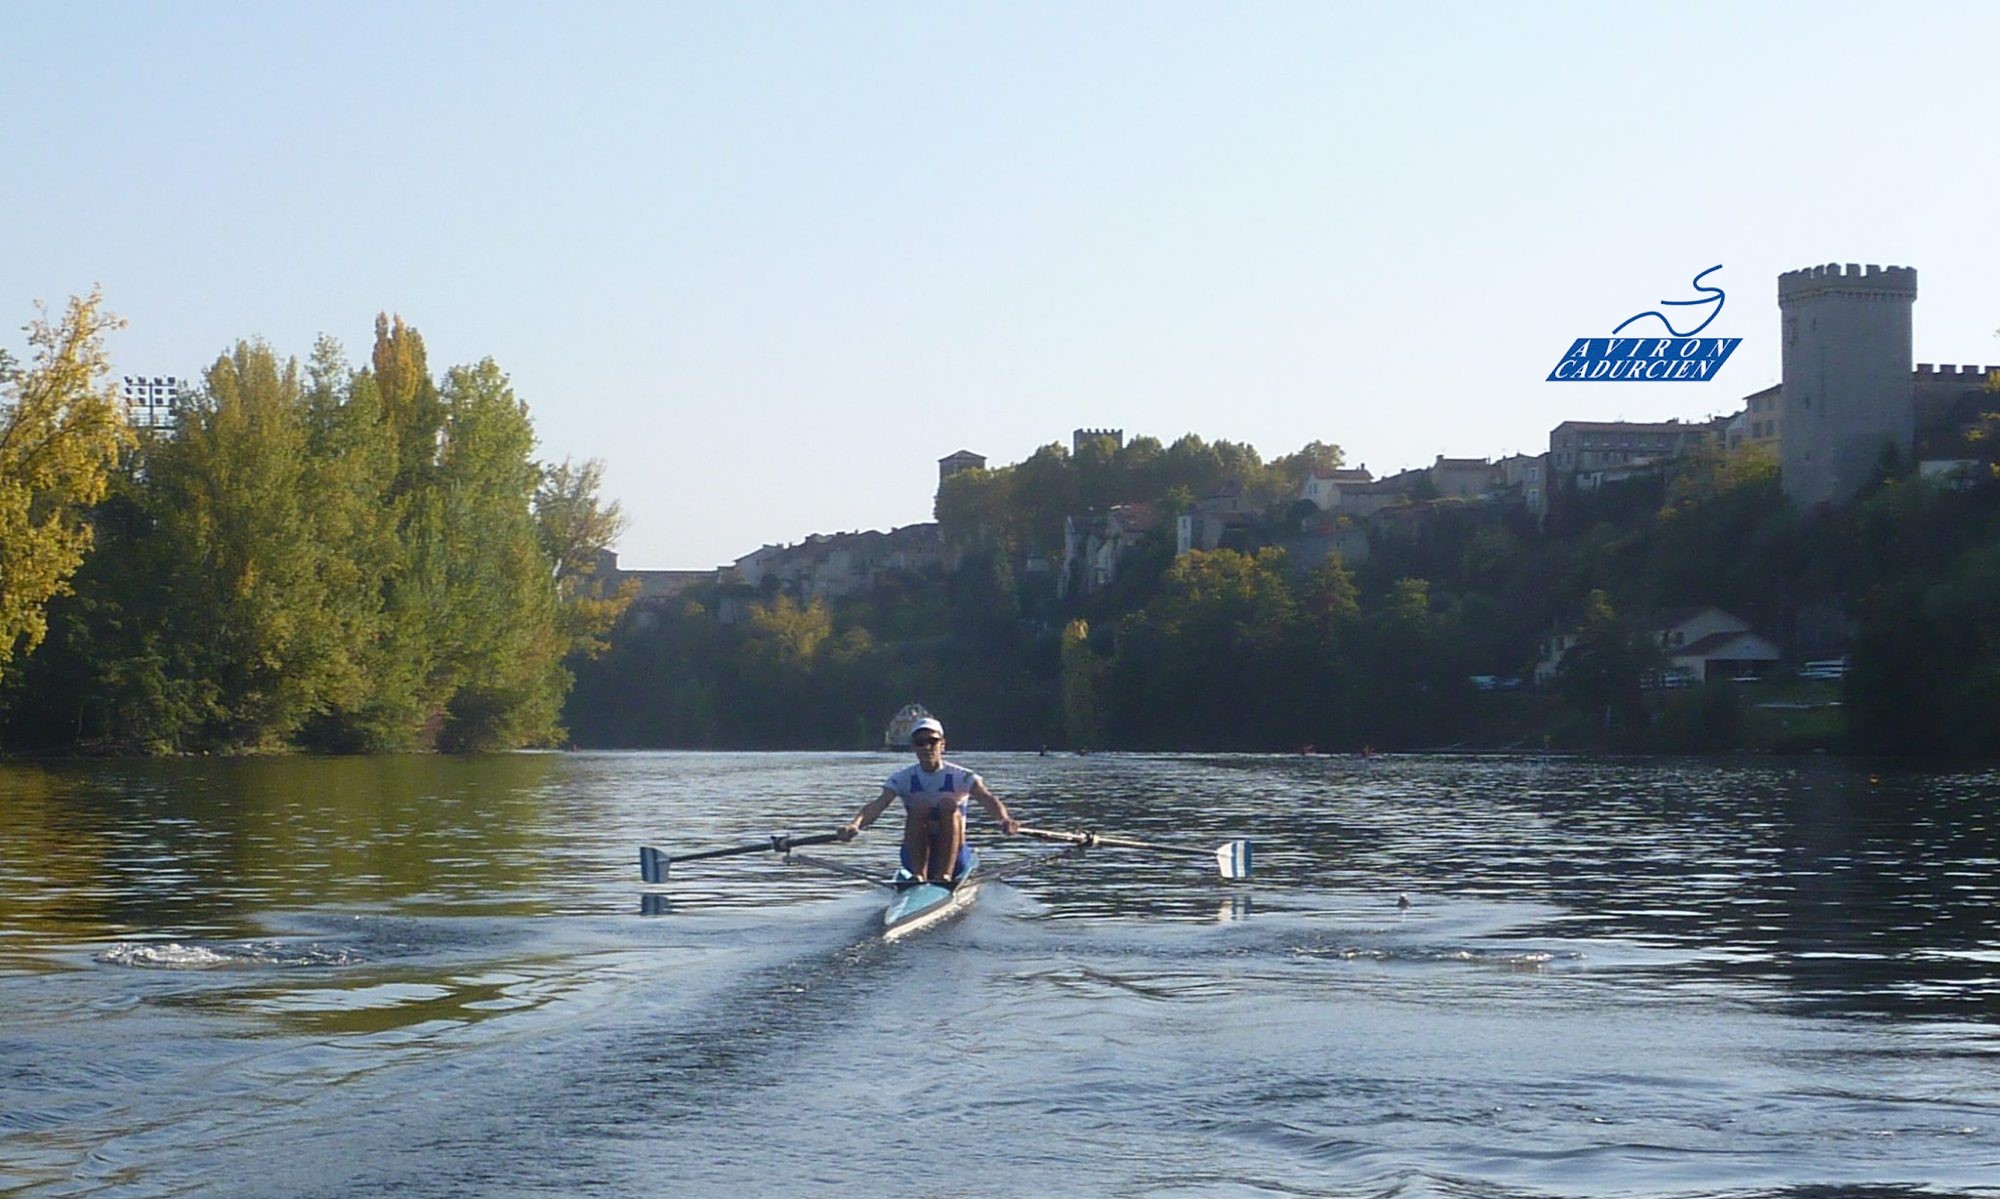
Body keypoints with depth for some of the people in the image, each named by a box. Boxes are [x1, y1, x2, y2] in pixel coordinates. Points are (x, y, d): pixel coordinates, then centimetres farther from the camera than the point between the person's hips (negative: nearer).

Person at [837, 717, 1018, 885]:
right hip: (916, 856, 1)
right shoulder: (903, 779, 1)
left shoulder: (961, 777, -3)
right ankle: (918, 874, -34)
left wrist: (1003, 819, -45)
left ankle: (944, 874, -36)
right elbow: (878, 804, -16)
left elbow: (986, 798, -22)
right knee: (919, 808, -22)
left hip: (953, 857, -1)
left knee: (949, 804, -24)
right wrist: (855, 824, -38)